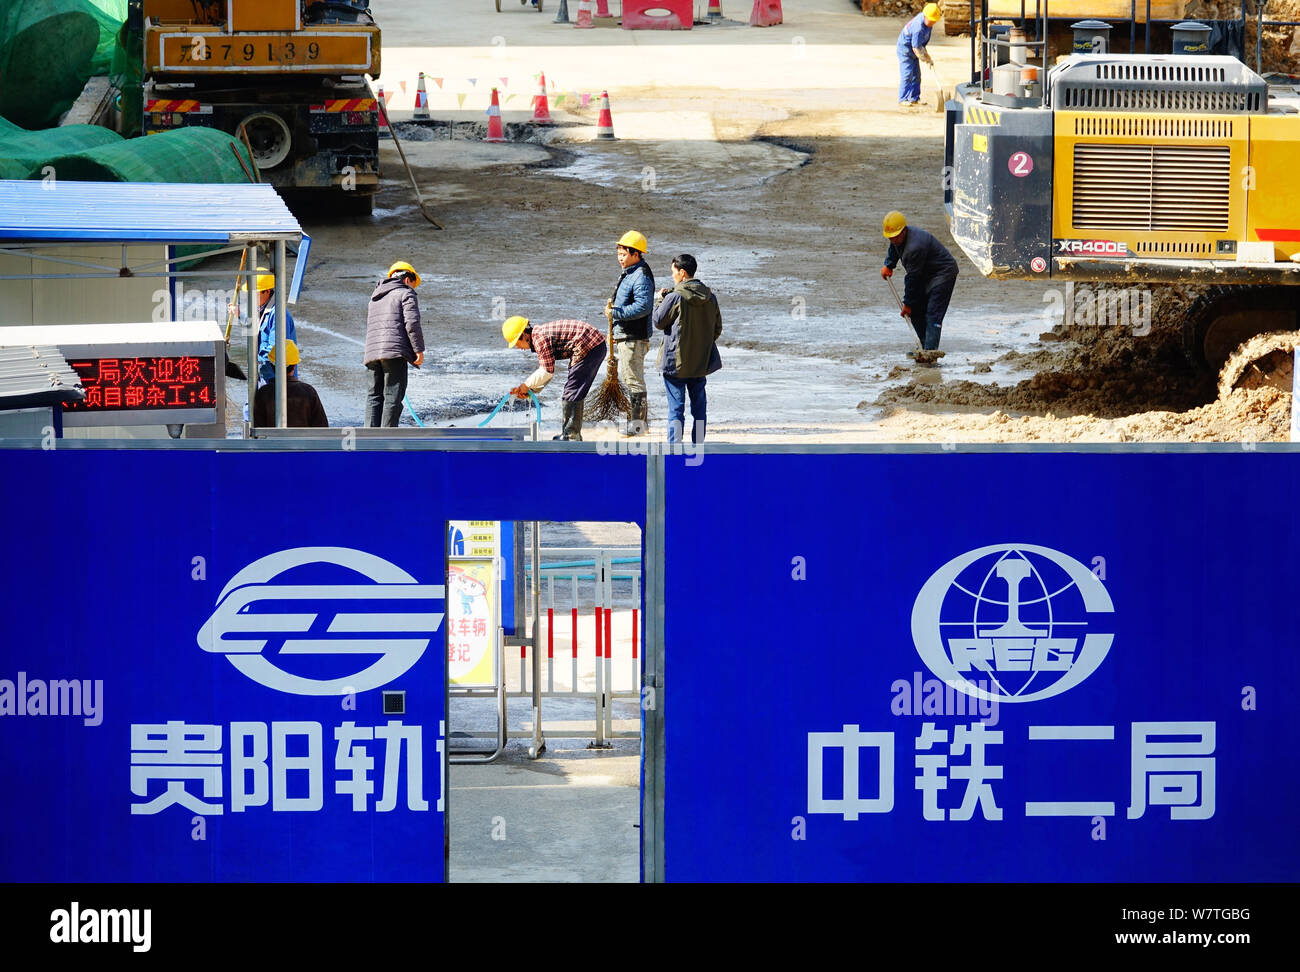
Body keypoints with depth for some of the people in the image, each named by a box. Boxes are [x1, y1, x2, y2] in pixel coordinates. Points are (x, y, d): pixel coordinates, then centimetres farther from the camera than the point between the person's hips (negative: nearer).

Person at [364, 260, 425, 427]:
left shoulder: (375, 298, 27)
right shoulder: (406, 294, 3)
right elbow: (412, 323, -9)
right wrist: (419, 350, -8)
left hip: (372, 351, 7)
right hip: (395, 351, -7)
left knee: (375, 395, 7)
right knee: (393, 395, -8)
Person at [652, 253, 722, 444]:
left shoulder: (674, 297, -15)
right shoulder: (710, 298, 3)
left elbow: (658, 321, -4)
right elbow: (717, 328, 10)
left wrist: (661, 300, 11)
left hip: (676, 363, -5)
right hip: (702, 362, 5)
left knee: (676, 408, -2)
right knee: (699, 406, 13)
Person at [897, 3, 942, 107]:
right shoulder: (919, 28, -34)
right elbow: (917, 48, -28)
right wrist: (928, 59, -16)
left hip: (912, 51, 10)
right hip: (905, 50, -10)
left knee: (916, 75, 10)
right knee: (907, 75, -12)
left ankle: (914, 98, 15)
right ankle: (903, 99, -8)